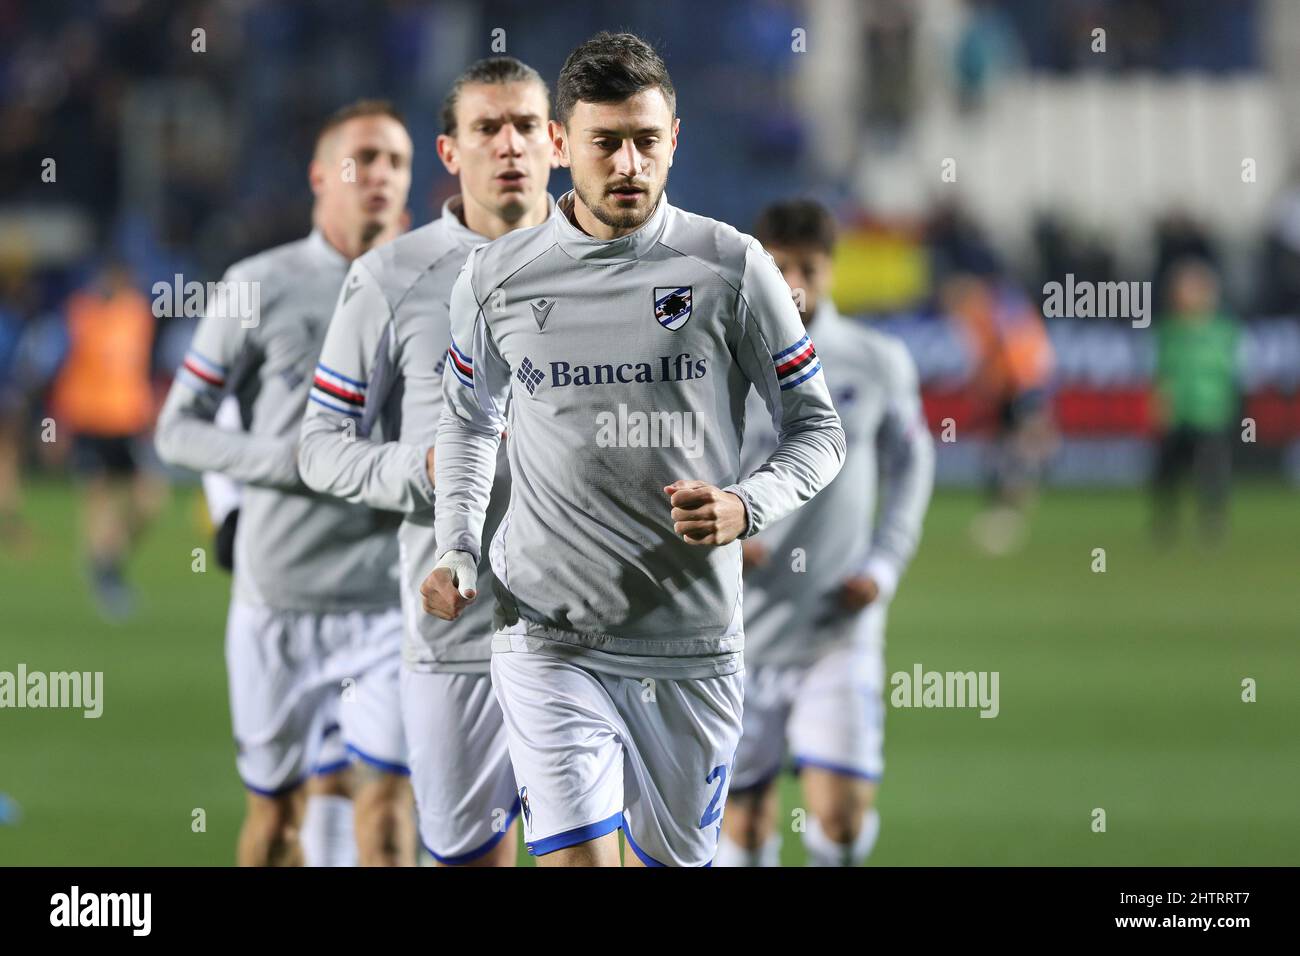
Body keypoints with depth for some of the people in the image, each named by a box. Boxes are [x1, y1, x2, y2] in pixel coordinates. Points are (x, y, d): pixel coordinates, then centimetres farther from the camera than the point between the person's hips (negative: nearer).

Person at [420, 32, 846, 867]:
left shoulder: (732, 267, -1)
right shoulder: (496, 278, 3)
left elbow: (817, 429, 5)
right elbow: (469, 421, 21)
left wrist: (747, 507, -14)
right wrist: (457, 554, 8)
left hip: (692, 642, 1)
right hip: (548, 637, 0)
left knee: (676, 859, 11)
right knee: (576, 860, -16)